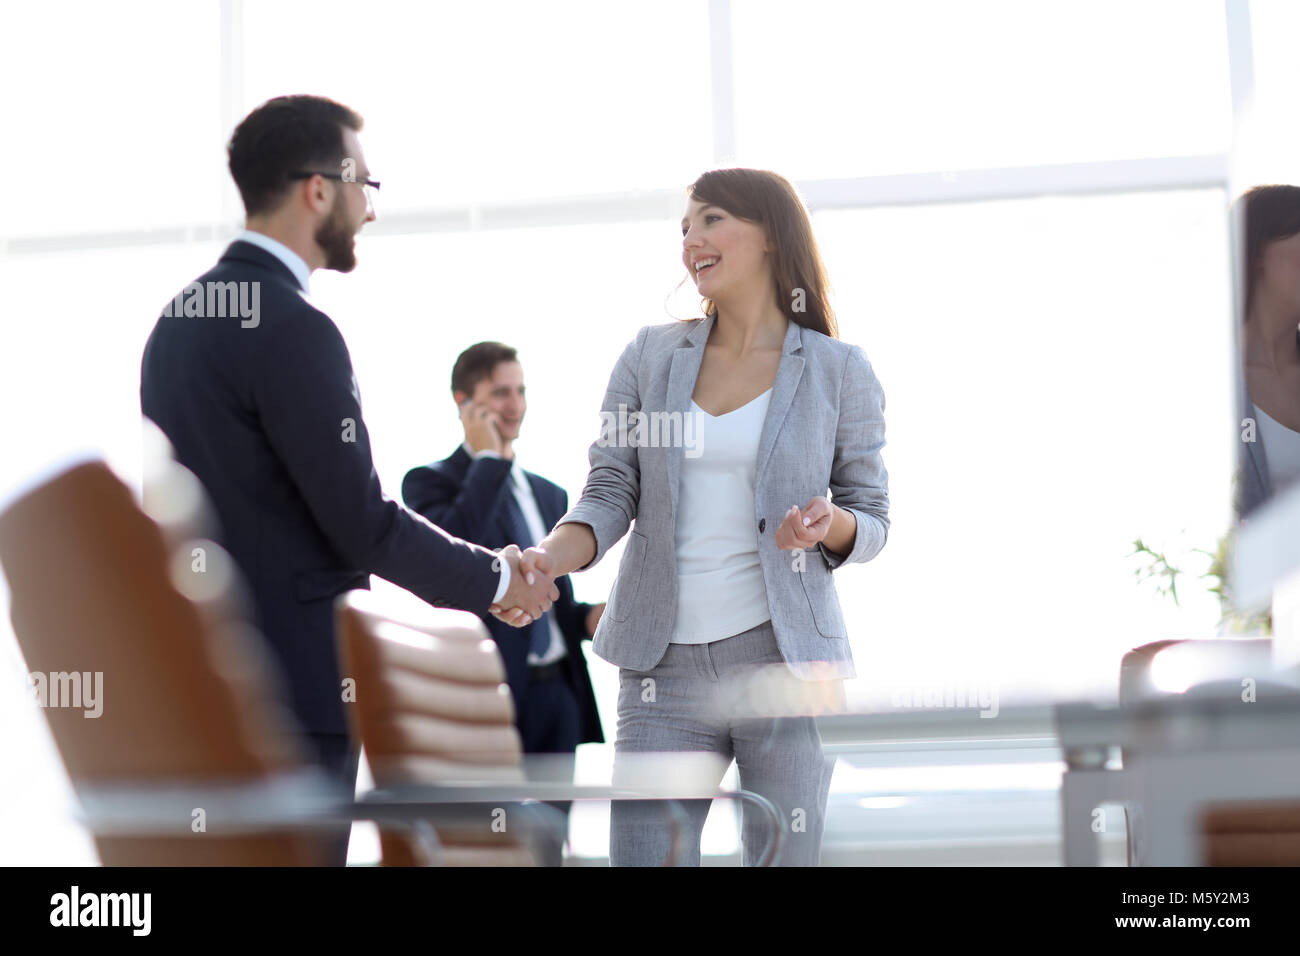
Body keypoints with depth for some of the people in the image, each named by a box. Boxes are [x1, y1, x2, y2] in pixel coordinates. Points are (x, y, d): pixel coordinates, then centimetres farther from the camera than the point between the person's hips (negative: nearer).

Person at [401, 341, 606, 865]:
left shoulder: (548, 493, 20)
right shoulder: (430, 481, -1)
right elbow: (450, 550, -23)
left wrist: (588, 618, 3)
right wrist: (489, 460, -14)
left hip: (556, 691, 7)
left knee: (546, 850, 9)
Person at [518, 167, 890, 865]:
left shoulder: (837, 371, 3)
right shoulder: (650, 356, 9)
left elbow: (871, 520, 7)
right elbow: (611, 492, 4)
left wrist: (830, 524, -16)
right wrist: (551, 557, -16)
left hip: (782, 658, -1)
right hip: (665, 667, 2)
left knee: (786, 859, 2)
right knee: (641, 856, -4)